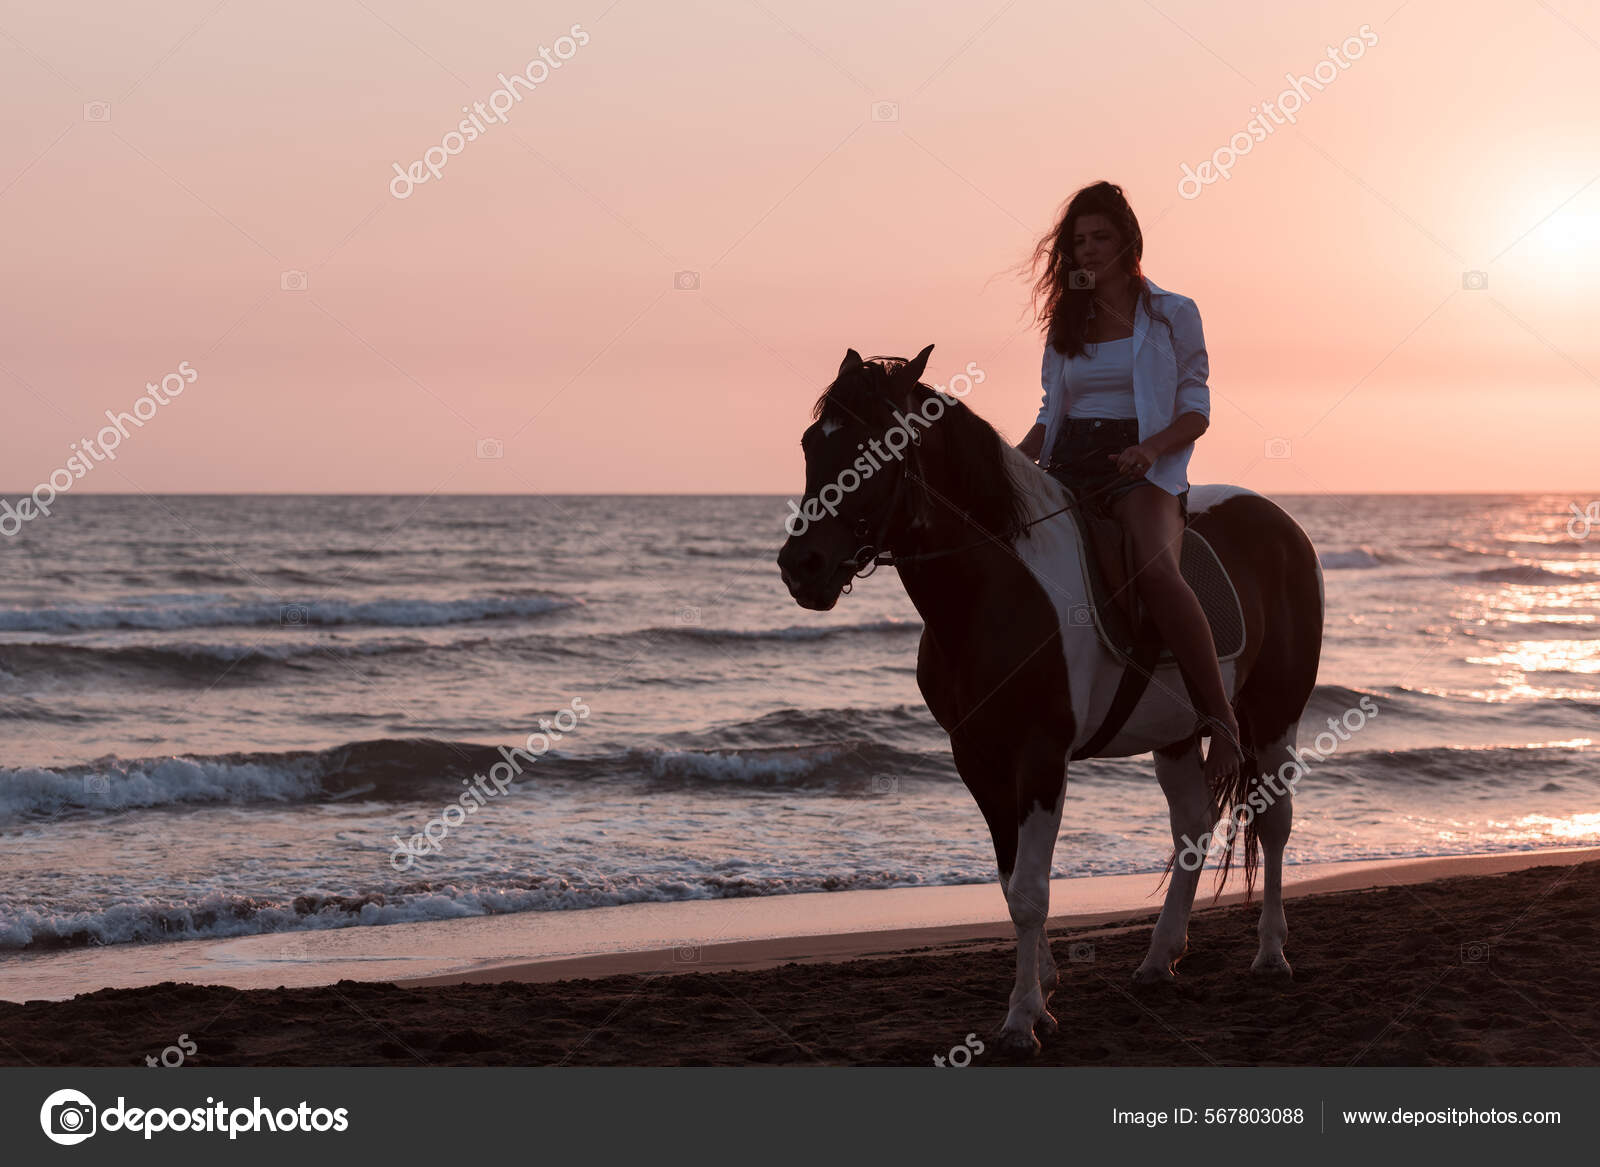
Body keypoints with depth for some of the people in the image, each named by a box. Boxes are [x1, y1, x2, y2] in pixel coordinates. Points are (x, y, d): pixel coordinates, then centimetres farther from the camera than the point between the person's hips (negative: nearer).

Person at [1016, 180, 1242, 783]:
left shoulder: (1173, 314, 8)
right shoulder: (1066, 322, 19)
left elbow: (1196, 410, 2)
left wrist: (1151, 446, -18)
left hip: (1145, 467, -5)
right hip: (1067, 468, 5)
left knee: (1155, 568, -36)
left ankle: (1221, 716, -32)